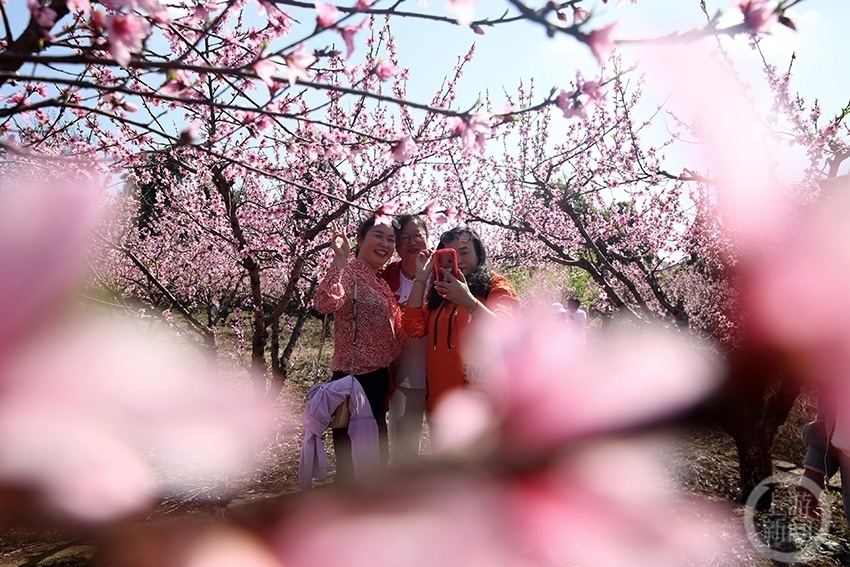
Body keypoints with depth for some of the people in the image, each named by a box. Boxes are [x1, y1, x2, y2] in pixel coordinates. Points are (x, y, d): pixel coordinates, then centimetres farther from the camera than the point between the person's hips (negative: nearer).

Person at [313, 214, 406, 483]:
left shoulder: (381, 280, 12)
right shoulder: (349, 272, -14)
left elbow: (393, 330, 18)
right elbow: (325, 303, -36)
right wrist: (340, 261, -35)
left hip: (377, 379, 10)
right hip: (354, 380, -10)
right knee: (351, 462, -1)